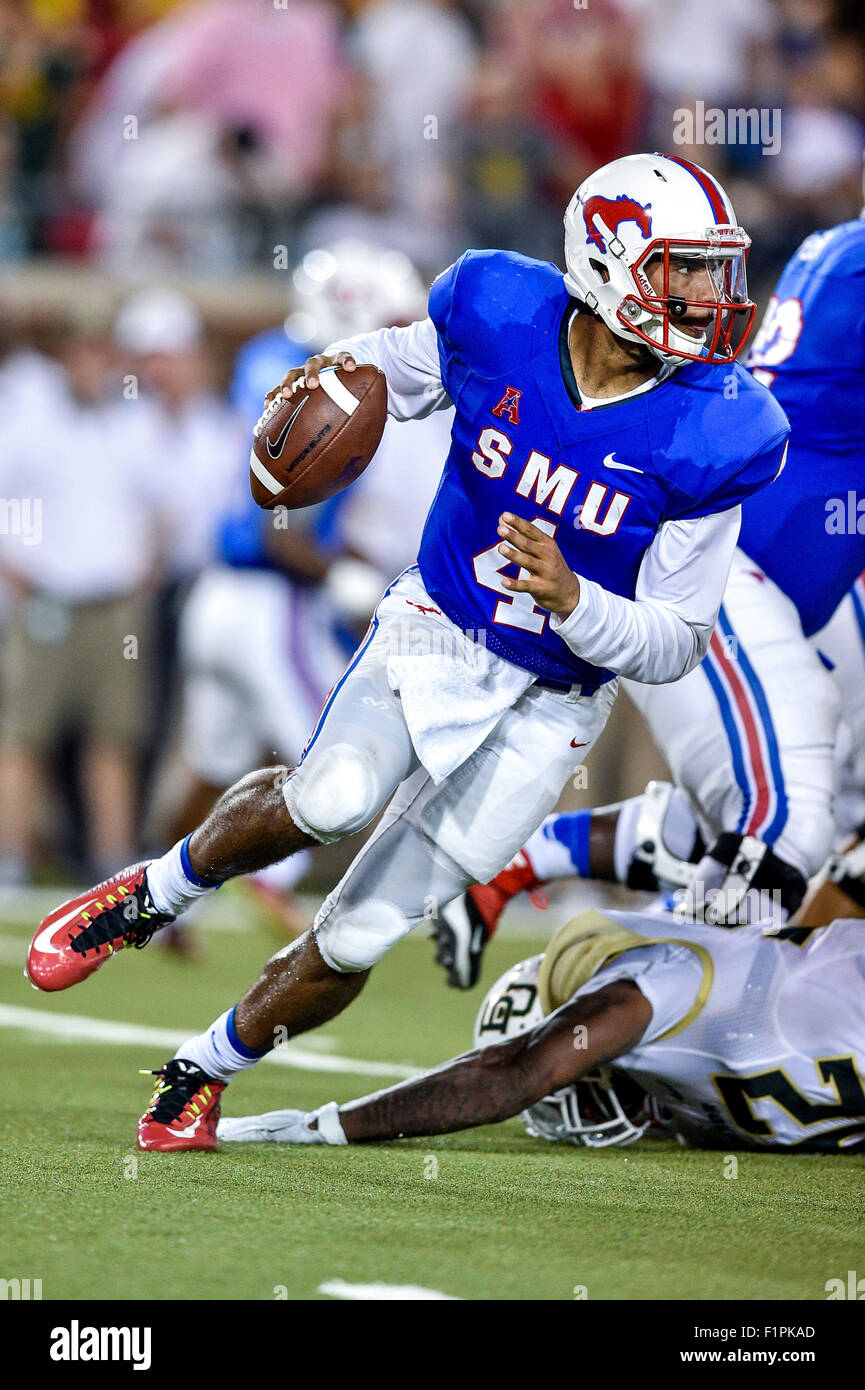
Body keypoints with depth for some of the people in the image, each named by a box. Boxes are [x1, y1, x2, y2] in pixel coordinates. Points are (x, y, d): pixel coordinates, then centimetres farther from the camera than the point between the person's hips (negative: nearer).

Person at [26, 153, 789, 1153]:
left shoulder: (710, 440, -16)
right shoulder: (499, 316, -13)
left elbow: (674, 645, -10)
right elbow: (394, 367, 11)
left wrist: (571, 598, -28)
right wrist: (337, 377, -11)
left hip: (549, 703, 0)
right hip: (434, 630, 0)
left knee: (355, 939, -3)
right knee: (332, 799, -31)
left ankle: (204, 1071, 24)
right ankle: (158, 892, -1)